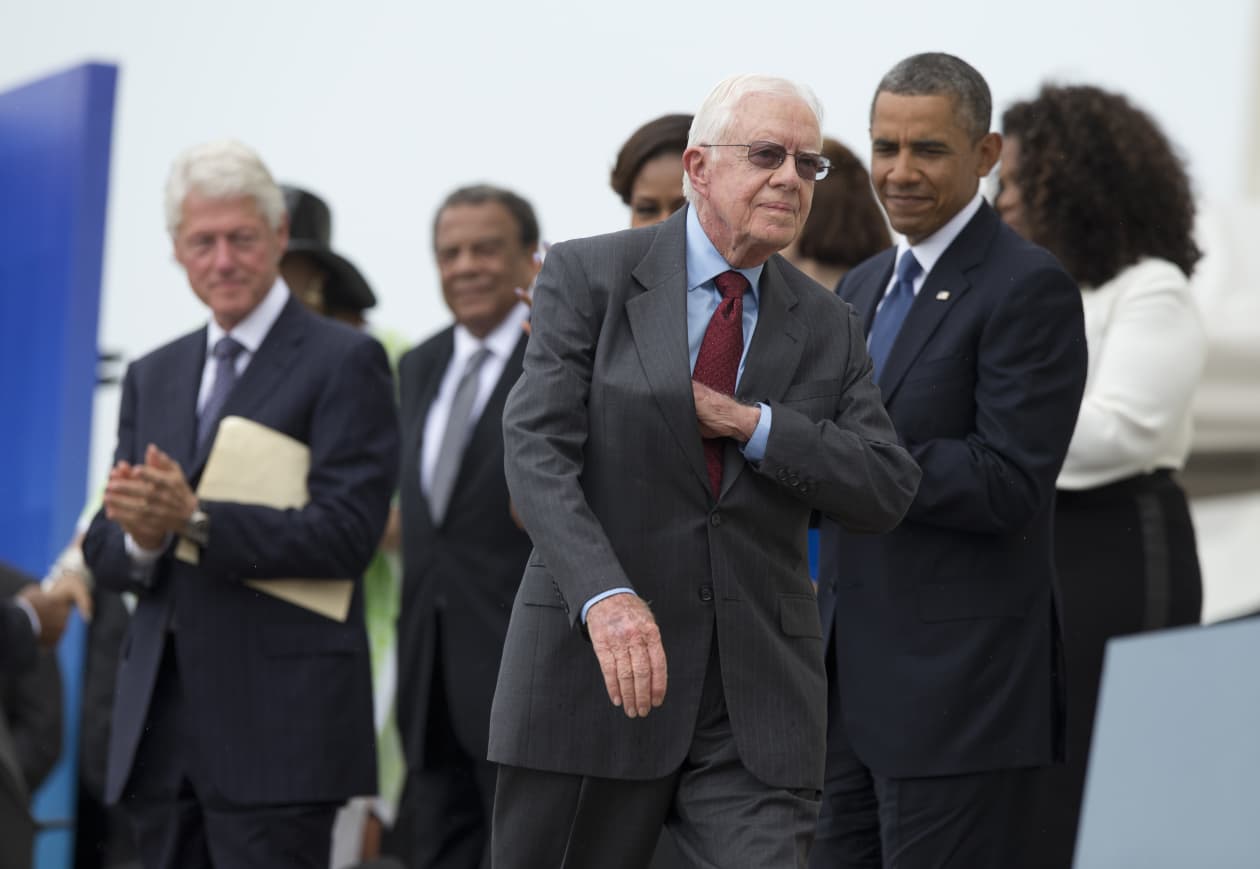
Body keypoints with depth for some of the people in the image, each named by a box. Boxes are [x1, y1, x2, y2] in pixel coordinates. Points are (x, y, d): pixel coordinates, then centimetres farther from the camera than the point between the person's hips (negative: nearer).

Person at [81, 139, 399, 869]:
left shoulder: (344, 362, -3)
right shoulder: (153, 376, 17)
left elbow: (347, 534, -13)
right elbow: (105, 547, 14)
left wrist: (195, 522, -22)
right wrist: (140, 538, -10)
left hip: (278, 723, -6)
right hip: (161, 722, 6)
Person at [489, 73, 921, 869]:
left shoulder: (828, 327, 10)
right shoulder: (589, 277, -1)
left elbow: (887, 493, 3)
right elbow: (537, 451, -12)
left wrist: (753, 425, -11)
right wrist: (605, 596, -28)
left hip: (758, 702, 2)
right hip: (594, 673, -2)